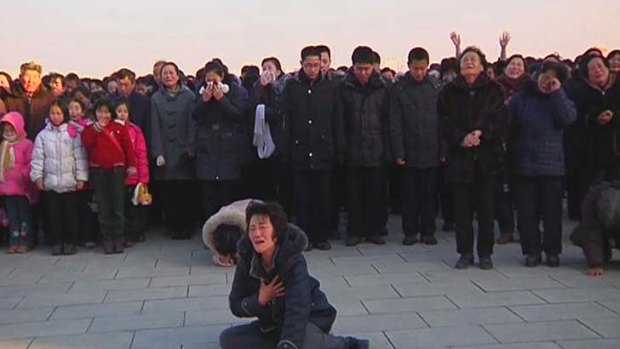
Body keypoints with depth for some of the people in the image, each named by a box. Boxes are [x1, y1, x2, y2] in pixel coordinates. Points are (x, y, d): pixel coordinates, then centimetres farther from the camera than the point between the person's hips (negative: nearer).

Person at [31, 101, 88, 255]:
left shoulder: (73, 133, -1)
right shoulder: (43, 135, 3)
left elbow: (80, 156, -2)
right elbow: (38, 158, 2)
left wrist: (81, 177, -5)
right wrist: (37, 177, -4)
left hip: (70, 181, -1)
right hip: (50, 182, 2)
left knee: (70, 213, 5)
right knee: (53, 213, 7)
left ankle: (70, 241, 15)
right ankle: (56, 242, 16)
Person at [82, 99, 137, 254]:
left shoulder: (120, 128, 5)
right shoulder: (90, 129, 9)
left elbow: (128, 147, 3)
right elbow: (86, 144, -9)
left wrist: (131, 165, -4)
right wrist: (97, 128, -14)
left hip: (117, 170, -1)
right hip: (98, 171, 1)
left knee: (118, 206, -1)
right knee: (103, 207, 3)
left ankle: (119, 239, 7)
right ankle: (107, 239, 10)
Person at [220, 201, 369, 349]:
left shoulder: (294, 261, -26)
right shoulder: (247, 260, -13)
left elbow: (297, 312, -38)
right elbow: (236, 306, -5)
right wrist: (260, 299, -26)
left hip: (308, 322, -5)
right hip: (272, 326, 6)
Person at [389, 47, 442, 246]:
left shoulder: (436, 87, 1)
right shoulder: (398, 88, -1)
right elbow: (395, 123, -3)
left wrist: (443, 149, -4)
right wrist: (398, 152, -8)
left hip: (431, 152, 1)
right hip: (408, 153, 0)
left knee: (429, 194, 8)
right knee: (409, 195, 7)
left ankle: (428, 231, 19)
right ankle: (410, 232, 18)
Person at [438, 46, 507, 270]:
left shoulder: (493, 90, 5)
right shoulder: (449, 92, 8)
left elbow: (499, 119, -4)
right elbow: (445, 123, 1)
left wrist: (480, 133, -19)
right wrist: (461, 138, -15)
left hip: (486, 156, -1)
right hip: (459, 157, 1)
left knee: (486, 207, 3)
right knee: (462, 207, 3)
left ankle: (485, 253, 14)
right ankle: (465, 253, 14)